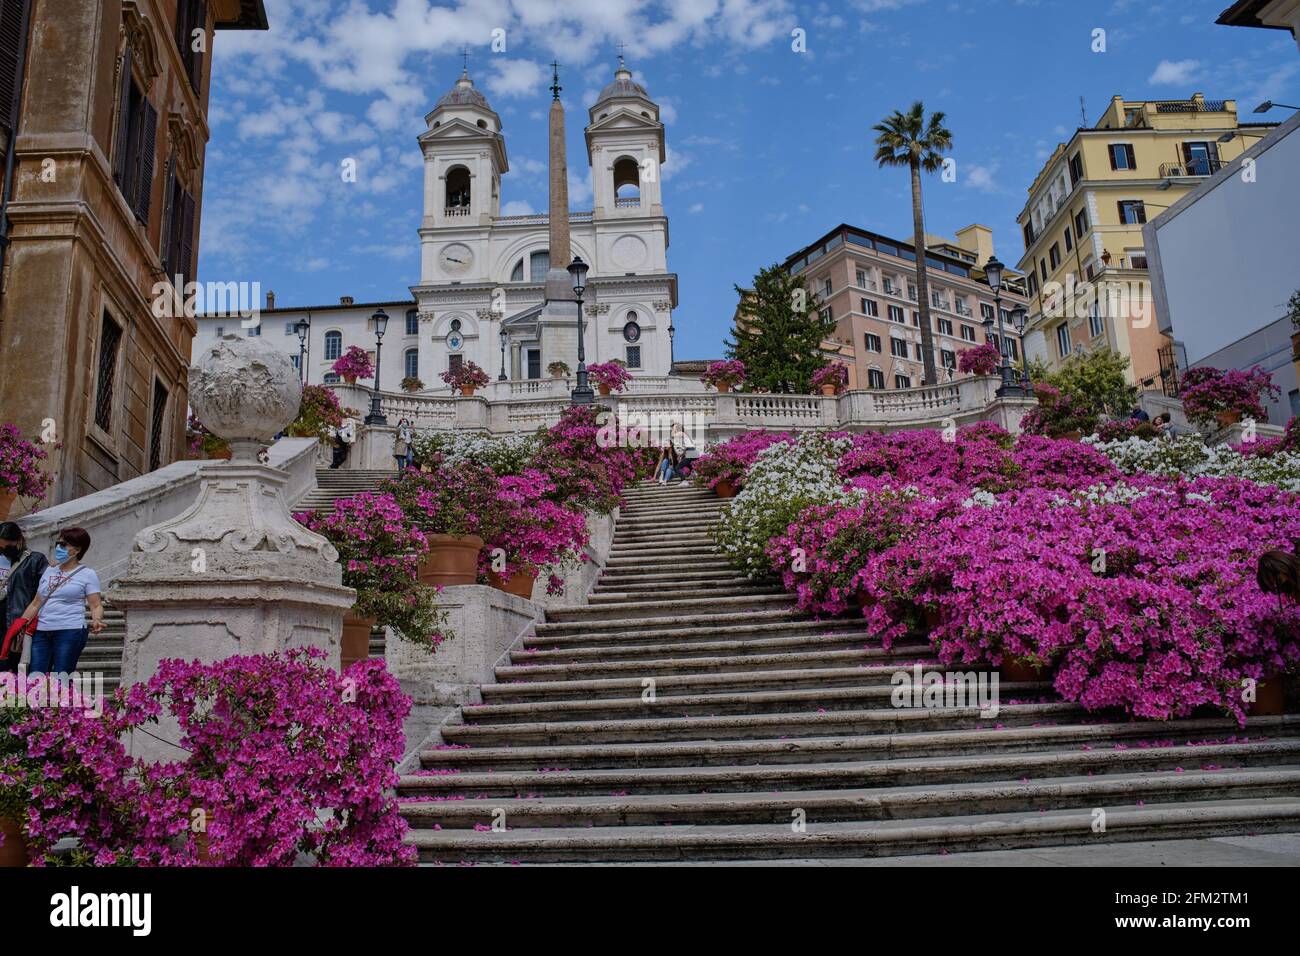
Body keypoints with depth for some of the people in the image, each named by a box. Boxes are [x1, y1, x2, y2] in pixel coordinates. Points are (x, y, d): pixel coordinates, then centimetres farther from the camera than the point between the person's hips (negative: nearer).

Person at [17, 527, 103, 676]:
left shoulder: (87, 574, 2)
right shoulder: (49, 571, 18)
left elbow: (96, 605, -4)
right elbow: (36, 604, 21)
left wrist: (96, 620, -24)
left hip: (70, 631, -5)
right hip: (42, 632, 5)